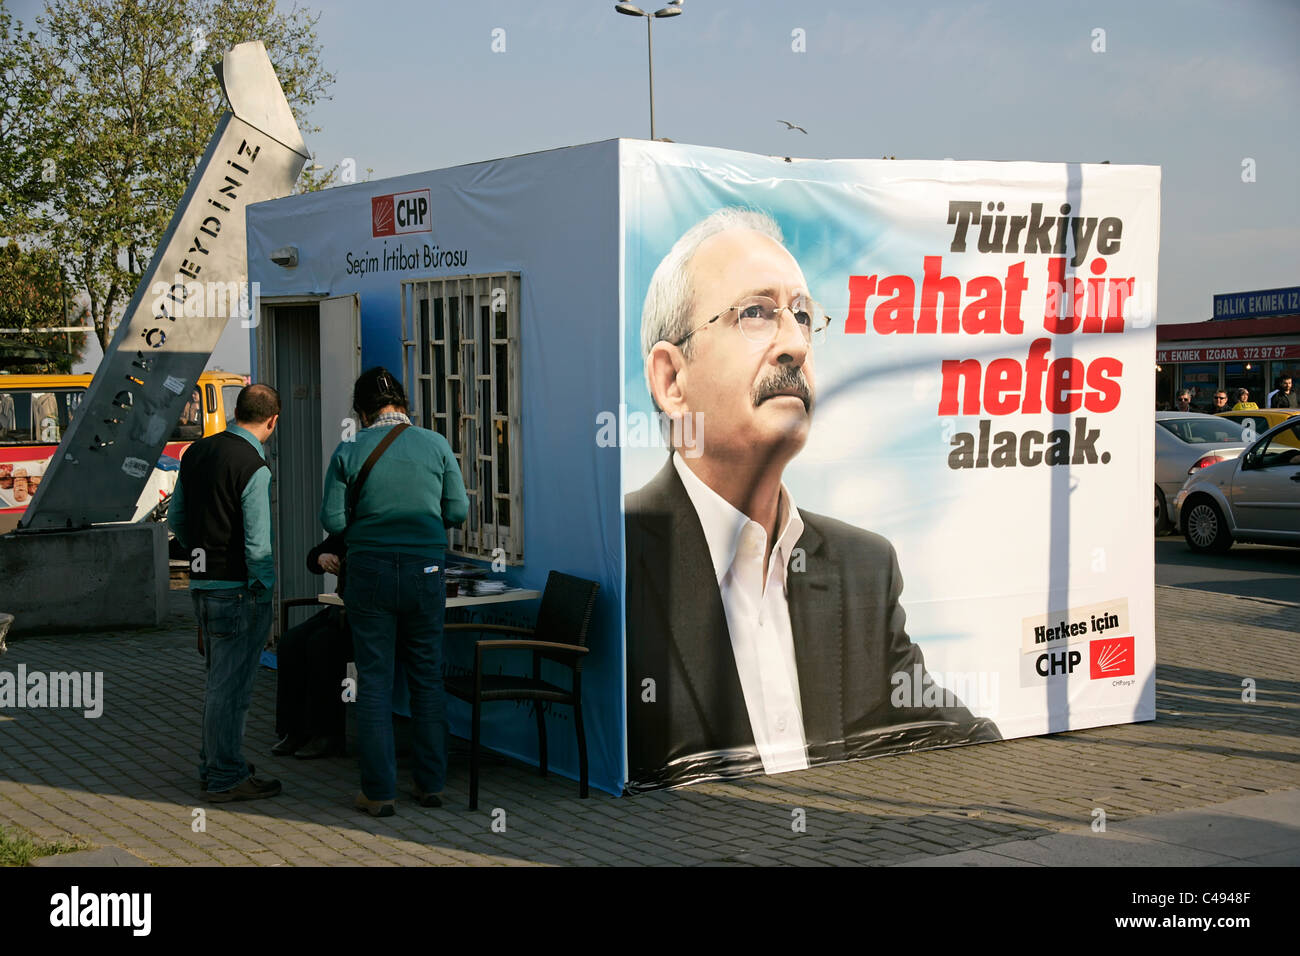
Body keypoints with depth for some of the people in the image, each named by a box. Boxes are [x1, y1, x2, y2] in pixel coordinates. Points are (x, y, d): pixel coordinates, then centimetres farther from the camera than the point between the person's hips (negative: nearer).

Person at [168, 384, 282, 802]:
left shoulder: (197, 451, 7)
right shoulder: (254, 468, -18)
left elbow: (176, 519, 17)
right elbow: (258, 544, -19)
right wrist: (265, 591, -8)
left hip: (201, 582, 8)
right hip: (239, 589, -8)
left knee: (219, 680, 21)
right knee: (231, 686, 0)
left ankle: (212, 765, 31)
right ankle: (226, 778, 8)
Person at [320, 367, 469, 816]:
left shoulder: (348, 452, -5)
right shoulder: (436, 445, -2)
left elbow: (332, 519, -4)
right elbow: (458, 511, 2)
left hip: (370, 572, -1)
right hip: (426, 571, 1)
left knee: (374, 682, 4)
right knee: (427, 678, 11)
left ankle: (379, 791, 6)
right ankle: (430, 784, 16)